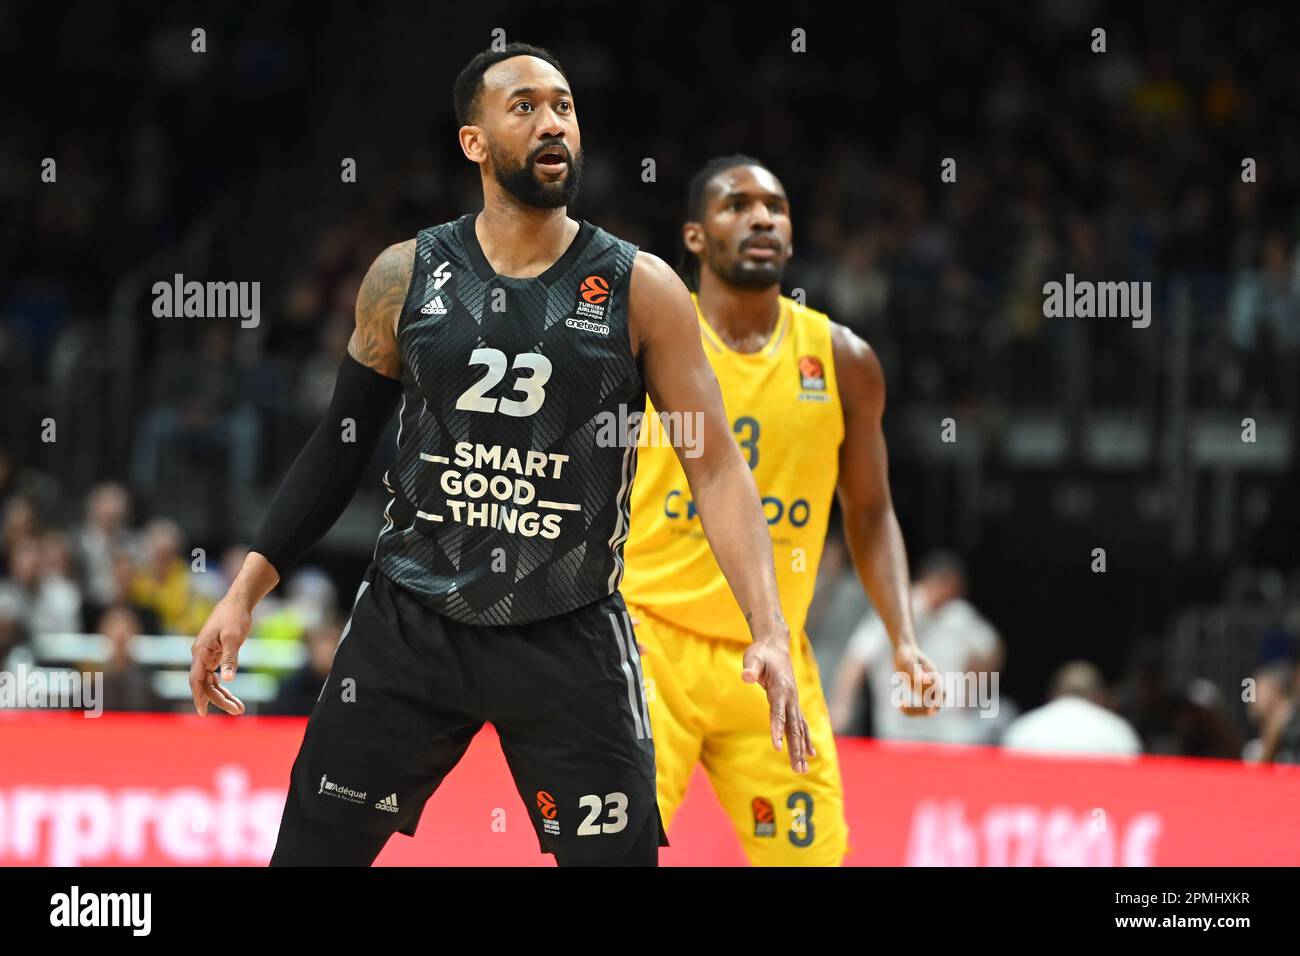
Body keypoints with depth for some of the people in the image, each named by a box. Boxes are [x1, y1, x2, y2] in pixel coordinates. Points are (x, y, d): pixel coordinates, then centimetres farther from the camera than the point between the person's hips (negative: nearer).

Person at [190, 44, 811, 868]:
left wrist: (770, 630, -17)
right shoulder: (406, 277, 1)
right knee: (311, 847, 2)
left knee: (618, 852, -6)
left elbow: (716, 467, -5)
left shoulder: (640, 290, -5)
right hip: (410, 617, 2)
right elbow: (342, 445, 10)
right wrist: (245, 592, 4)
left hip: (569, 637, -1)